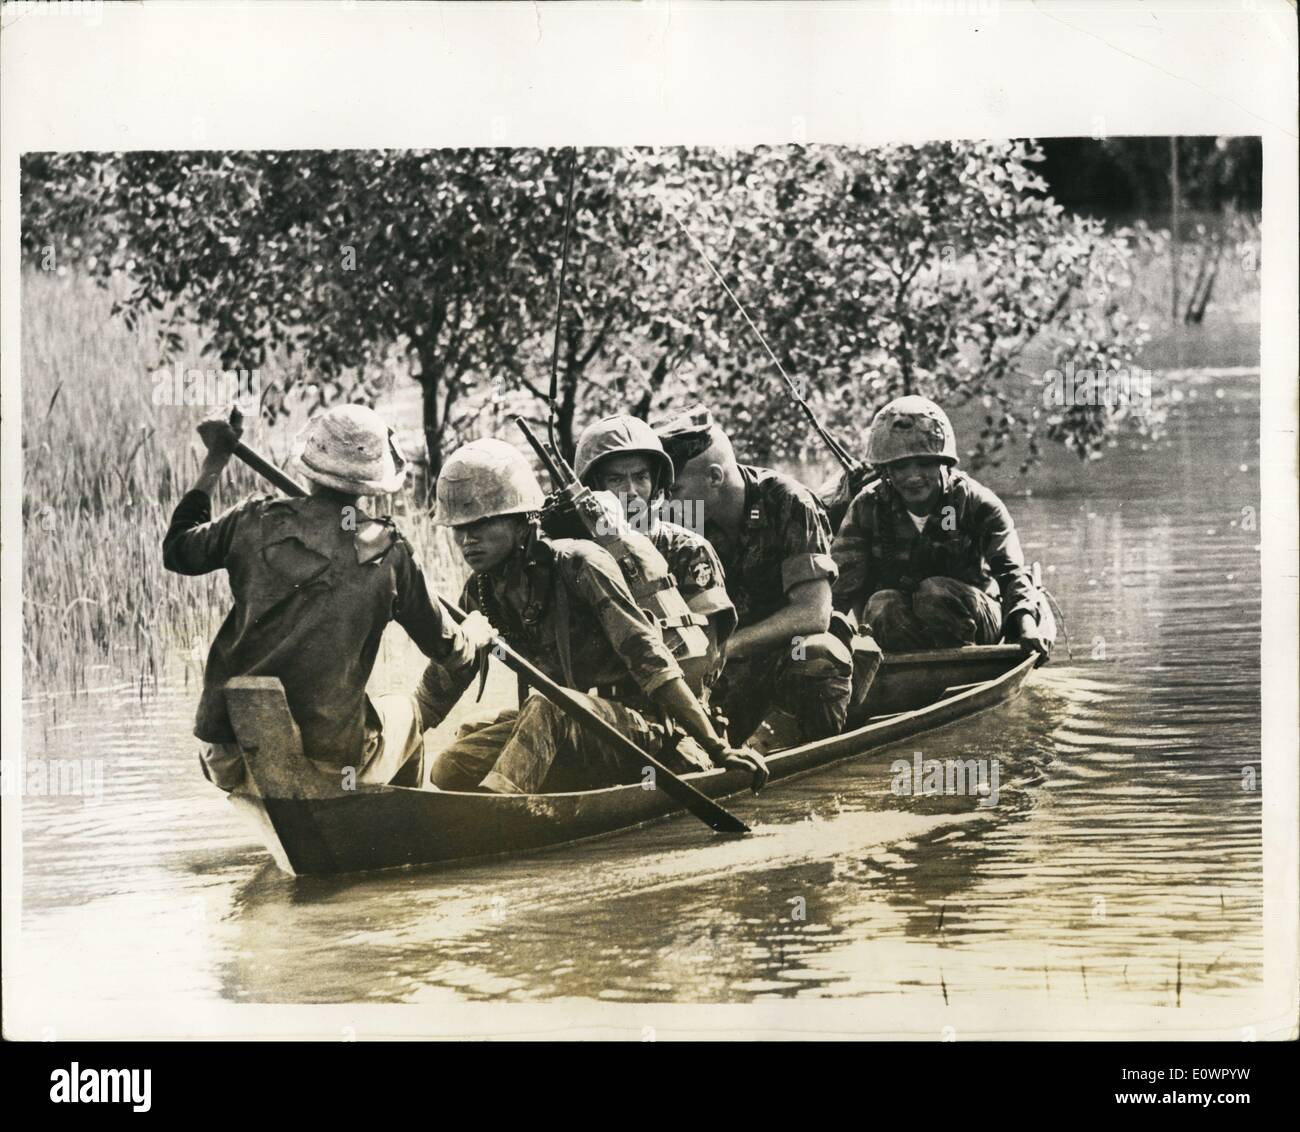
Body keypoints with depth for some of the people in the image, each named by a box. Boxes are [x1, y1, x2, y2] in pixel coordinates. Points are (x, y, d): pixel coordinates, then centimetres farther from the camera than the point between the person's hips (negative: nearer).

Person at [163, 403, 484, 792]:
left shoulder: (256, 523, -6)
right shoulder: (387, 551, -9)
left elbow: (177, 551, 14)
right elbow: (444, 648, 4)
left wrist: (215, 460, 22)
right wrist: (475, 636, 29)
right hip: (331, 766, -2)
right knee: (408, 713, 30)